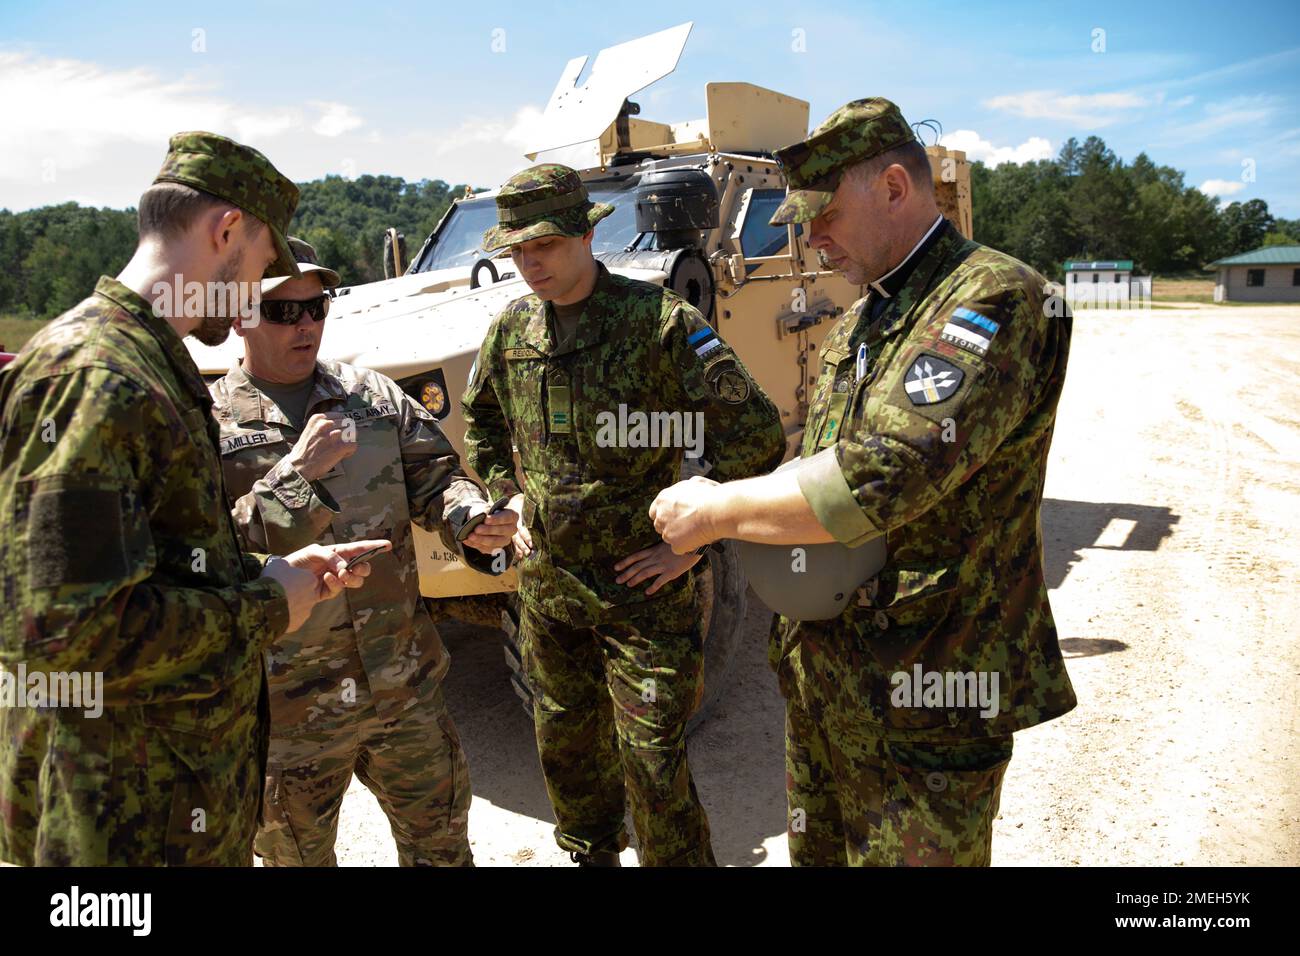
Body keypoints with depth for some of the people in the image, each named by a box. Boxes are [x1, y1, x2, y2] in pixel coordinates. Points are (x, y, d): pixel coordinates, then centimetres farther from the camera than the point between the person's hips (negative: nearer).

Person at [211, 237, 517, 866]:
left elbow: (433, 476, 1)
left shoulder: (373, 395, 4)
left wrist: (472, 522, -20)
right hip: (288, 708, -2)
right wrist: (296, 473, -25)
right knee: (298, 853, 20)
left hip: (406, 682, 3)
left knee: (442, 836, 18)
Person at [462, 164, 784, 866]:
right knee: (566, 743, 22)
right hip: (545, 586, 6)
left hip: (640, 590, -6)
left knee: (653, 761, 2)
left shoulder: (660, 320, -17)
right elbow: (480, 423, 23)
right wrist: (510, 500, 12)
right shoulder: (511, 330, 3)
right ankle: (591, 855, 46)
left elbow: (755, 437, -17)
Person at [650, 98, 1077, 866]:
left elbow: (879, 480, -31)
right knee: (816, 850, 22)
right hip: (820, 674, 8)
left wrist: (716, 511, -19)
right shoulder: (860, 322, 11)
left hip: (924, 700, -8)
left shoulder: (994, 300, -19)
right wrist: (696, 542, 4)